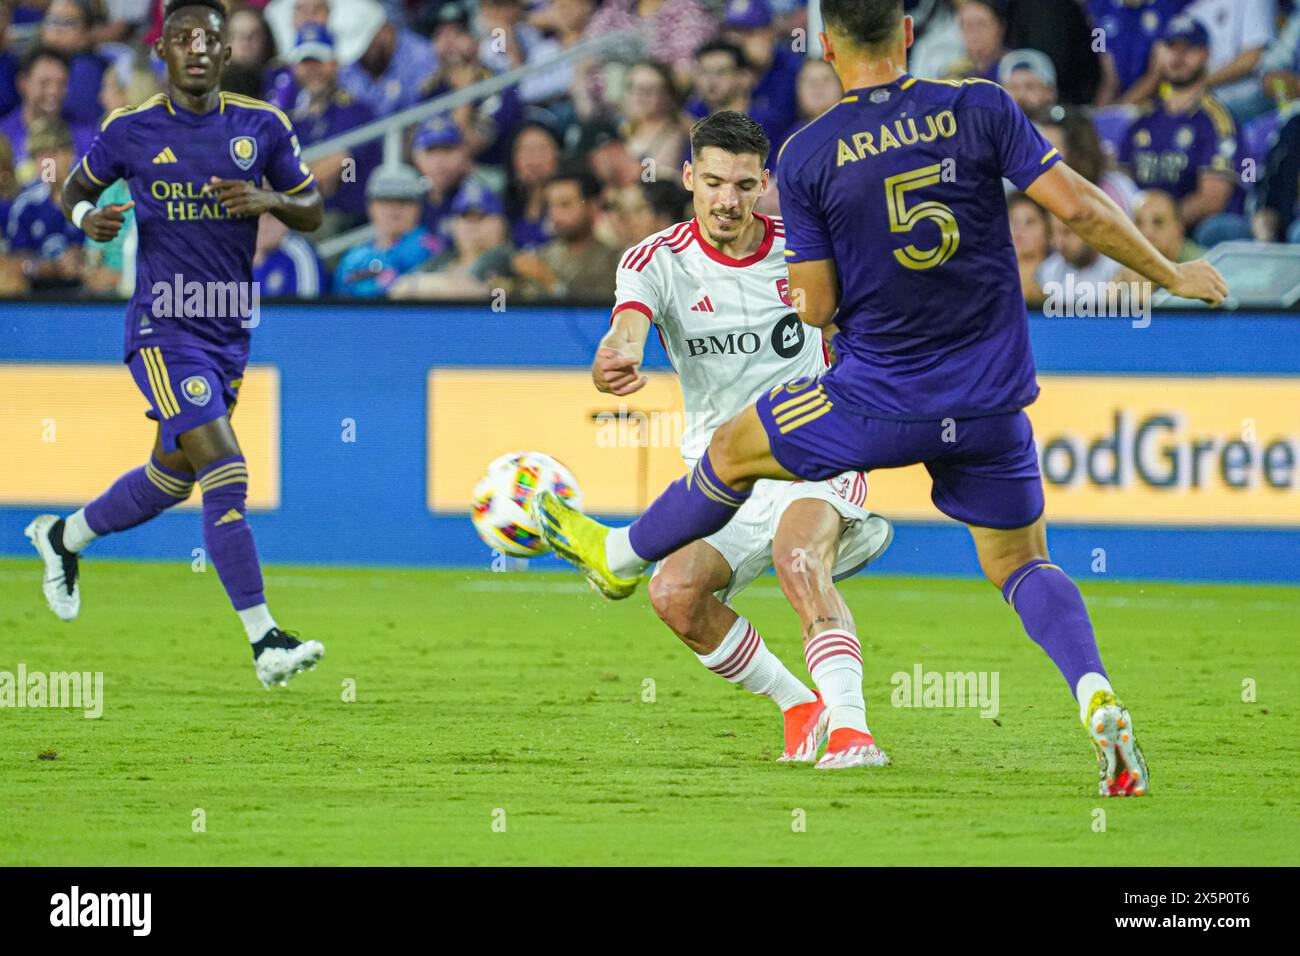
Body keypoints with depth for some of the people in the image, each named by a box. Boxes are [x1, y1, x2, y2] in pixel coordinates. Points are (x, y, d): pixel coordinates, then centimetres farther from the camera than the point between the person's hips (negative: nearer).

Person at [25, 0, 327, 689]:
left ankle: (62, 537, 47)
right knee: (226, 477, -18)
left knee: (169, 481, 19)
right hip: (164, 329, -5)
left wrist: (270, 200, -12)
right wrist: (87, 217, -11)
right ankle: (265, 643, -18)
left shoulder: (262, 127, 2)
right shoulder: (131, 131, -4)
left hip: (230, 333, 5)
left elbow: (311, 213, 9)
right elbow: (75, 188, 12)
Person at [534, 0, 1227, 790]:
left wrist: (762, 246, 16)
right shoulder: (980, 109, -7)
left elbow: (816, 308, -6)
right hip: (992, 402, 2)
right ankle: (1097, 699, -10)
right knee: (1020, 563, 15)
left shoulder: (807, 156, -8)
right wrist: (1171, 274, 5)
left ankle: (620, 556, 44)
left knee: (734, 450, 23)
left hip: (877, 403, -2)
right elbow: (1077, 206, -9)